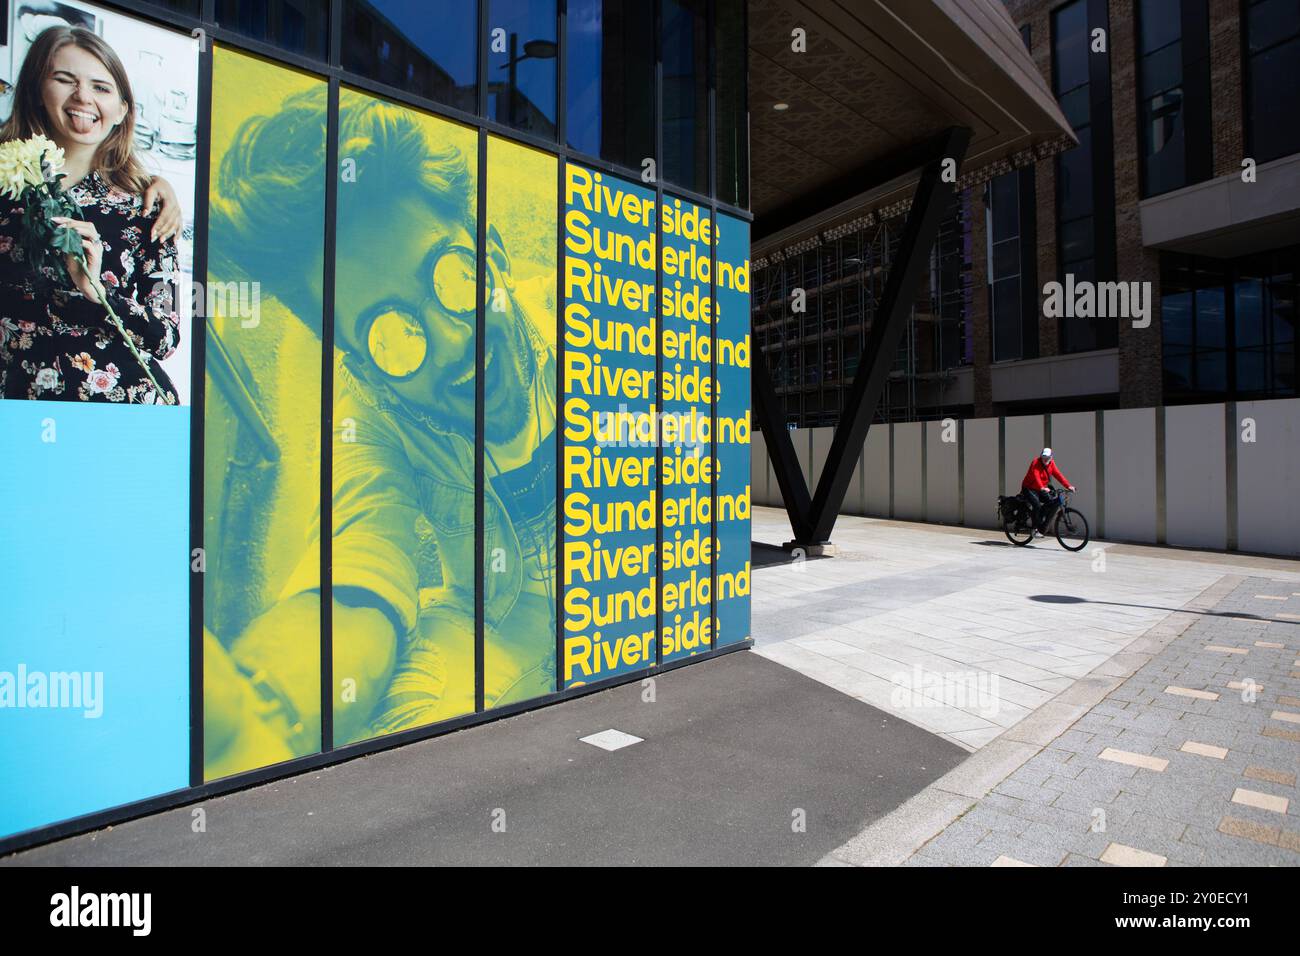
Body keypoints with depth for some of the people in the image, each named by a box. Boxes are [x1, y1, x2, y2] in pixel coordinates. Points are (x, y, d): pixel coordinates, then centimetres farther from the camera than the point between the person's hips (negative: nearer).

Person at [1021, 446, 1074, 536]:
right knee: (1037, 505, -26)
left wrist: (1068, 486, -19)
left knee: (1051, 501, -14)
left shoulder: (1051, 464, 2)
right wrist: (1042, 488, -50)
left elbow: (1058, 475, -7)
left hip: (1040, 489, 7)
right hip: (1029, 488, -7)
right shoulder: (1035, 463, -18)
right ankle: (1035, 529, -19)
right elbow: (1036, 477, -34)